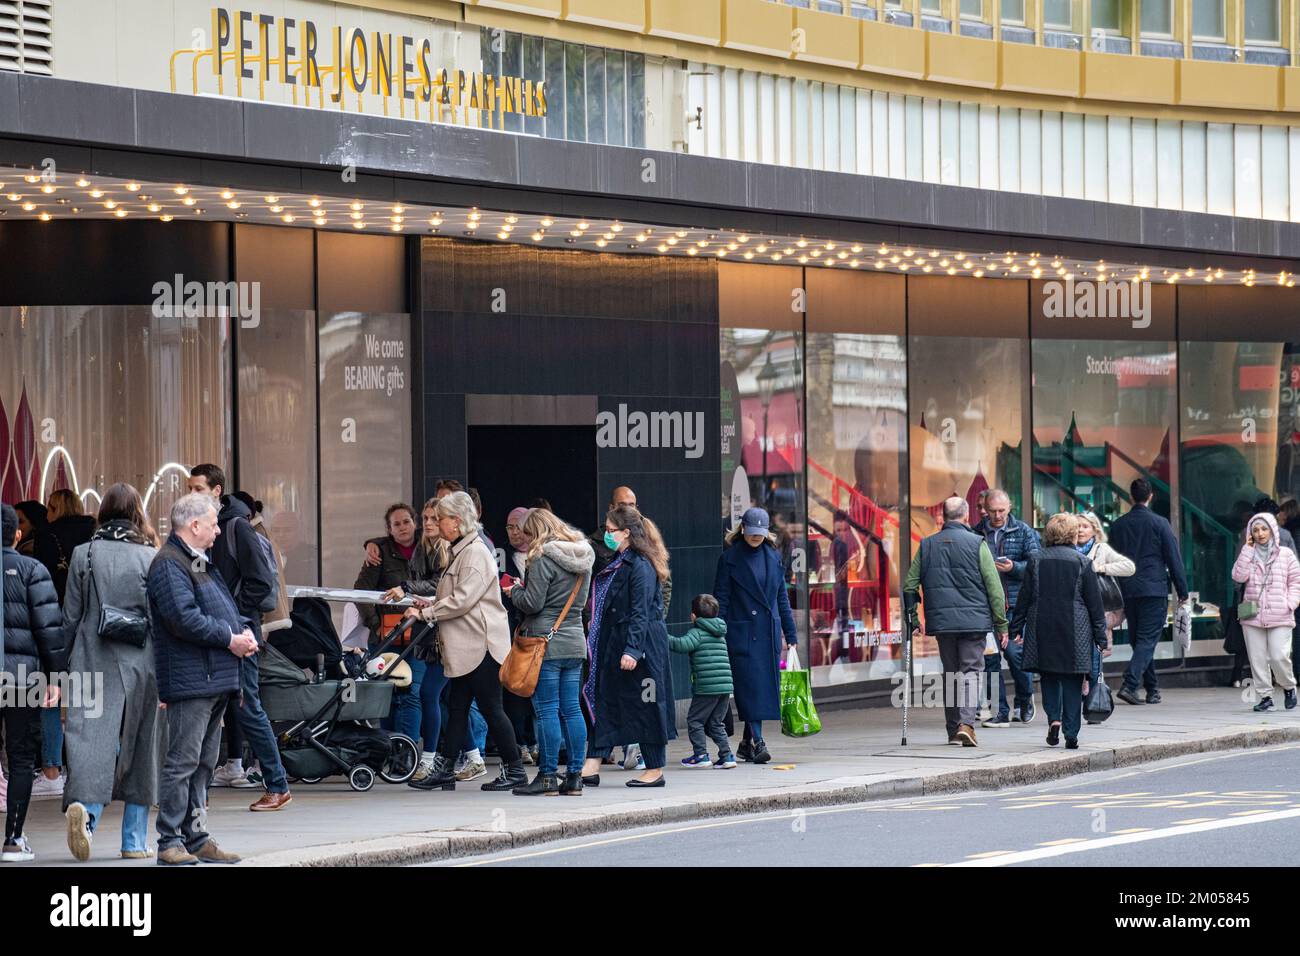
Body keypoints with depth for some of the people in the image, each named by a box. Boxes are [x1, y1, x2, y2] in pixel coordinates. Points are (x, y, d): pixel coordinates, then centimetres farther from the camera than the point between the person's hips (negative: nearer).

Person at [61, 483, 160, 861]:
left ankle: (83, 806, -35)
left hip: (93, 664, 0)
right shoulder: (151, 558, -3)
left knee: (91, 740, -7)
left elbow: (70, 617, 4)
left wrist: (67, 662, 13)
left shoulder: (84, 555, 1)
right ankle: (135, 841, 14)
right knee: (138, 746, 9)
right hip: (139, 666, 0)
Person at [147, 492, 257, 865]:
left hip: (215, 680, 10)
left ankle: (197, 838, 19)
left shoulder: (201, 564, 22)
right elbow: (184, 618, -22)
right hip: (190, 678, -10)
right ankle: (170, 843, -7)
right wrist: (229, 638, -15)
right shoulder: (169, 565, -11)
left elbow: (225, 606, 28)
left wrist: (245, 630, 7)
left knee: (203, 764, 13)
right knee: (182, 762, -9)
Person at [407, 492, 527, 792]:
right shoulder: (460, 552, 17)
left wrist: (425, 614, -16)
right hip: (466, 647, 10)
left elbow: (463, 600, -21)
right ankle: (443, 770, 10)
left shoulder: (476, 553, -15)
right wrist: (428, 603, 9)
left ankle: (514, 769, 4)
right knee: (456, 707, 9)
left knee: (490, 708, -4)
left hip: (482, 645, -10)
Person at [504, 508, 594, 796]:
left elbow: (532, 603, -15)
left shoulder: (543, 559, -12)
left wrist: (514, 593, 6)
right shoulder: (582, 558, 13)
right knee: (571, 710, 8)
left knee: (546, 710, -3)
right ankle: (574, 777, 9)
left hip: (547, 643, -8)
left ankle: (547, 776, -2)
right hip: (575, 642, 8)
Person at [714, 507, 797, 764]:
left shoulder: (773, 556, 10)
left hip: (770, 632, 5)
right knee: (749, 687, -11)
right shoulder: (730, 557, -2)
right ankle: (757, 742, -14)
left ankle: (747, 742, 14)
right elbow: (721, 600, -3)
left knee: (766, 686, 4)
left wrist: (790, 634, 12)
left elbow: (781, 596, 15)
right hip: (742, 633, -5)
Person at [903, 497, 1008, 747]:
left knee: (950, 673, 13)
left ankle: (953, 729, 15)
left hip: (941, 622, 3)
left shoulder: (927, 545, 6)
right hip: (973, 621, -3)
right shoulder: (977, 544, -5)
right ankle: (966, 723, -17)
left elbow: (909, 586, 7)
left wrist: (912, 619, 16)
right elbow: (994, 588, -5)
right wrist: (1001, 624, 1)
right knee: (971, 670, 0)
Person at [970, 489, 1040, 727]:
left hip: (1014, 603, -2)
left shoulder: (1023, 531, 4)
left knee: (1014, 652, -8)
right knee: (989, 658, 1)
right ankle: (1001, 712, 8)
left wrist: (1014, 567, -15)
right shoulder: (977, 532, 8)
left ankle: (1024, 699, 18)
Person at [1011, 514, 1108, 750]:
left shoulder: (1036, 561, 2)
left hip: (1042, 631, 2)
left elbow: (1025, 598, 3)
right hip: (1074, 632, -2)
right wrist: (1100, 637, 4)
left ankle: (1054, 718, -3)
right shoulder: (1082, 562, -3)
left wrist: (1016, 628, 10)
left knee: (1049, 677, 16)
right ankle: (1071, 734, 2)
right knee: (1072, 682, 4)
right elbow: (1094, 601, -1)